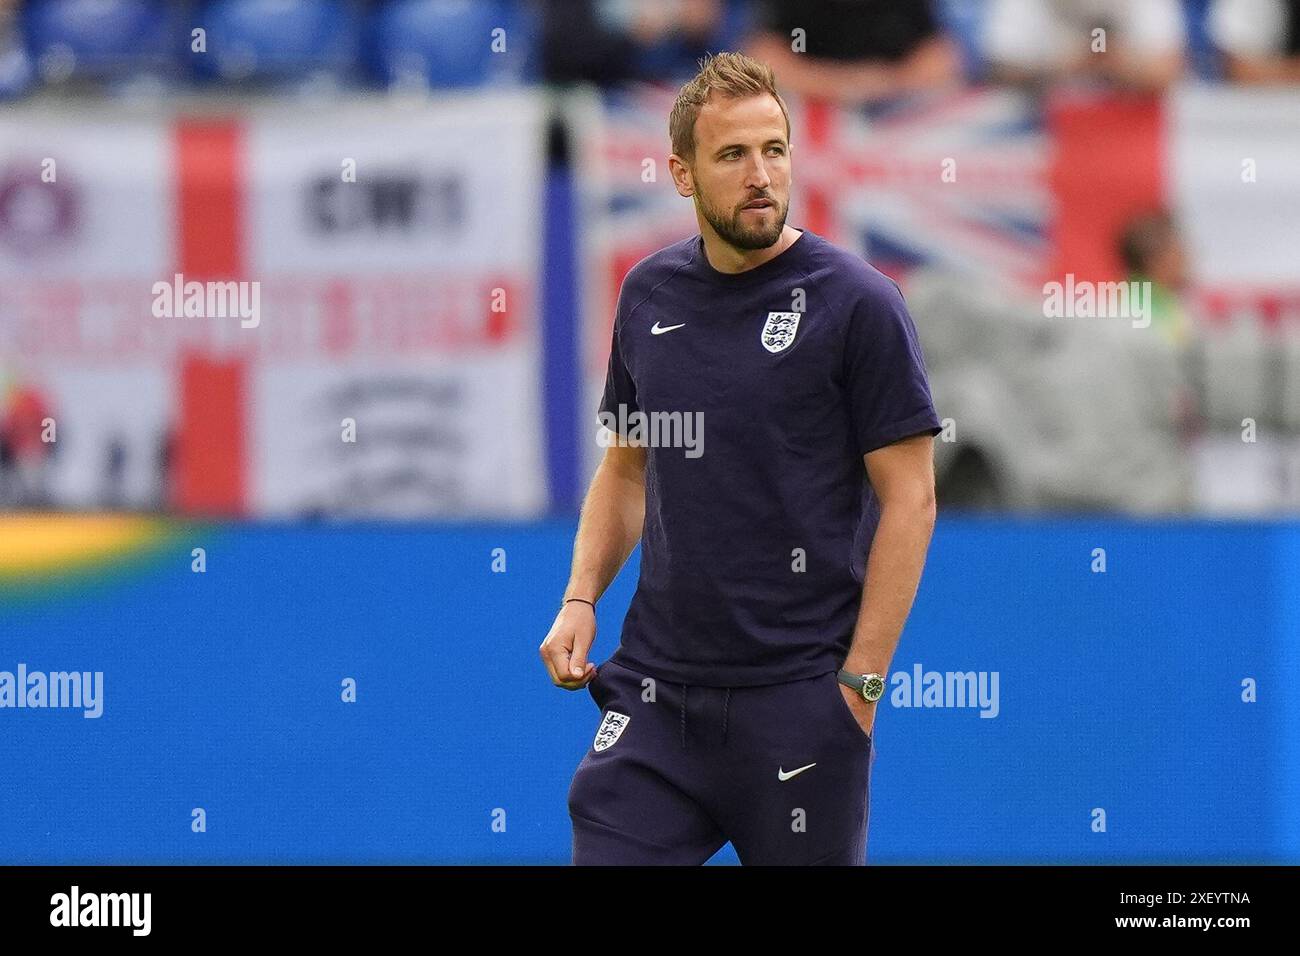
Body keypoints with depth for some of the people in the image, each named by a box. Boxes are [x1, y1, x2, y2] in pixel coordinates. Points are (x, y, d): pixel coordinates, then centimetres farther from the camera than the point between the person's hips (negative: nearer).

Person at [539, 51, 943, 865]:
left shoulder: (857, 303, -7)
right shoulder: (649, 295, 8)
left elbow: (910, 500, -8)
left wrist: (860, 680, -13)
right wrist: (582, 599, 5)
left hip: (797, 698, -4)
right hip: (656, 693, 4)